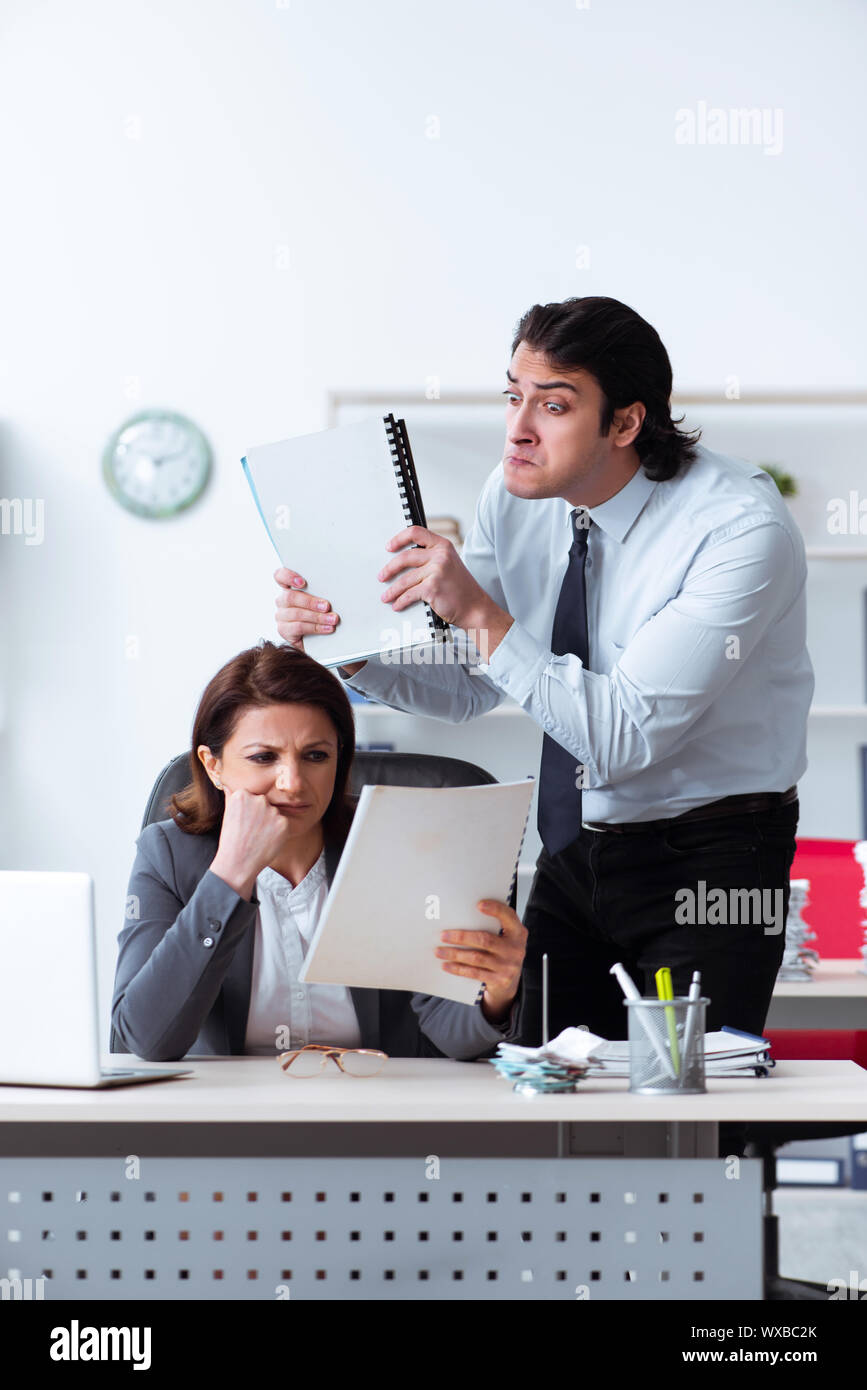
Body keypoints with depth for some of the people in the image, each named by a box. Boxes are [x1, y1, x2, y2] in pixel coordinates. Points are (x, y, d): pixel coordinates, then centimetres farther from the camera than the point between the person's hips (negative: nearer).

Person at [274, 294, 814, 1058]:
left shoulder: (743, 528, -24)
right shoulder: (518, 497, -4)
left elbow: (625, 736, -29)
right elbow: (468, 683, 6)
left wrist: (481, 614, -34)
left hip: (706, 858, -6)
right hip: (574, 846, 6)